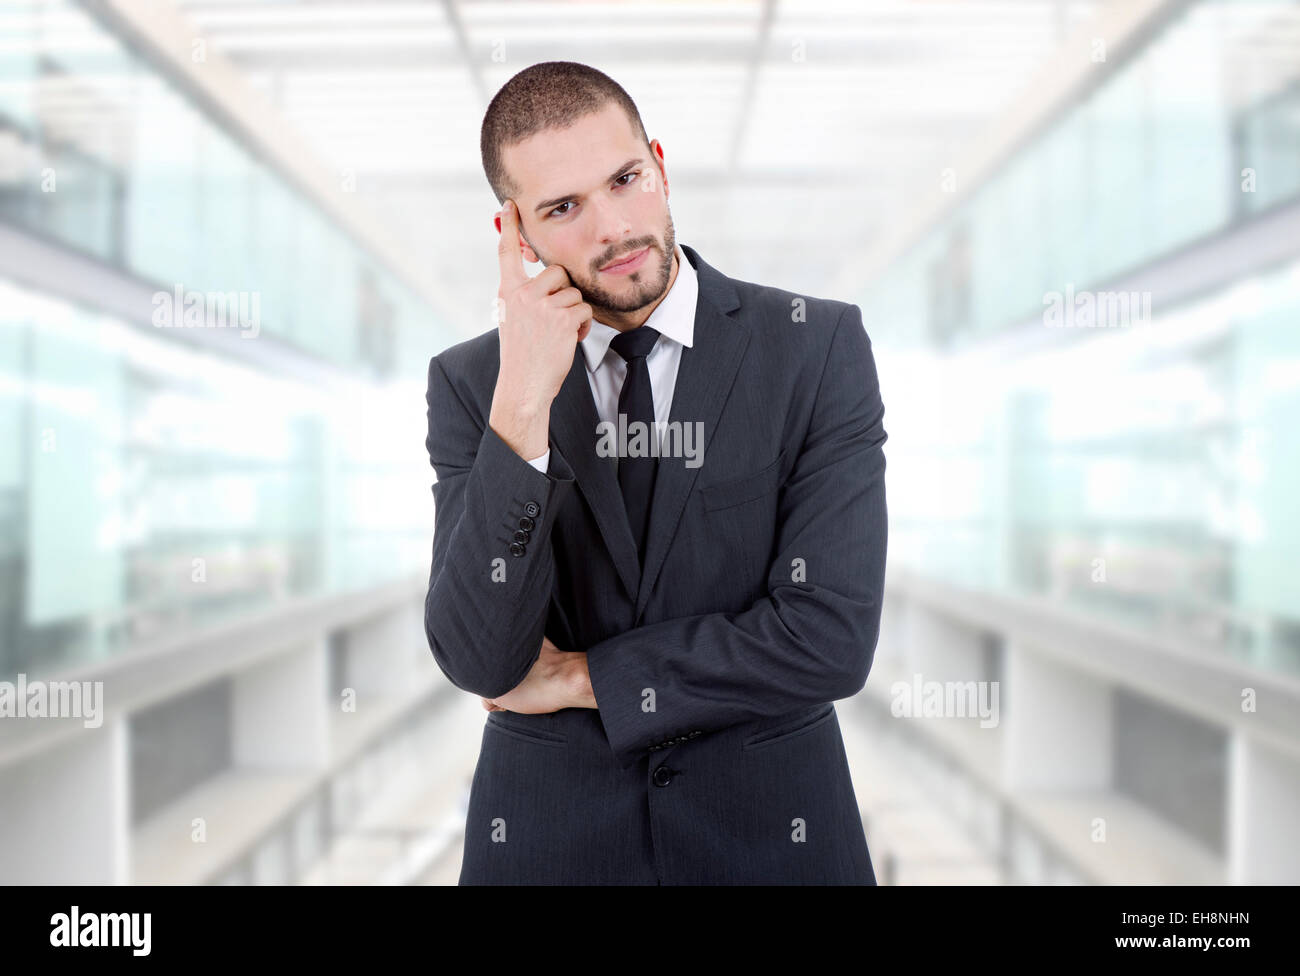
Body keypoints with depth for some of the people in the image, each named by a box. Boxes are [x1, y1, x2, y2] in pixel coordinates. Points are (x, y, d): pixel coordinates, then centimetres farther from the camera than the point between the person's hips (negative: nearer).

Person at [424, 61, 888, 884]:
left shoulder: (820, 346, -11)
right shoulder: (469, 383, -6)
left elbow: (833, 640, -17)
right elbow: (481, 664, -15)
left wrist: (585, 677, -11)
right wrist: (523, 404, -24)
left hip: (770, 828, 0)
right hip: (547, 838, 1)